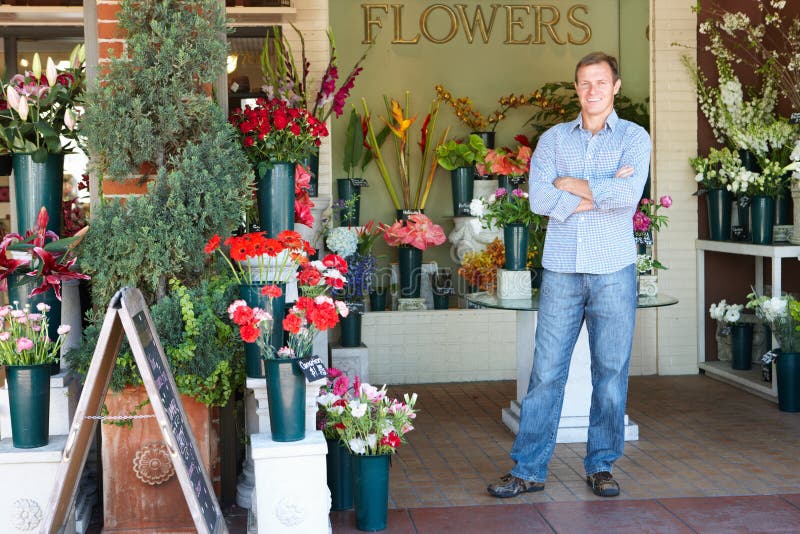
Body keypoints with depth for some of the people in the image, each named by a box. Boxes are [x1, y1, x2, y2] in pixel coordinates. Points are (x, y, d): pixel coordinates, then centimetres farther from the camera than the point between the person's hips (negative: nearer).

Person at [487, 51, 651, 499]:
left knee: (612, 372, 5)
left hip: (614, 269, -1)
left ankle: (602, 466, 19)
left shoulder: (634, 137, 5)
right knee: (547, 372, 1)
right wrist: (602, 191, -9)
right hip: (561, 269, 1)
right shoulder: (554, 138, 11)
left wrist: (569, 184, -5)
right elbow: (539, 198, -5)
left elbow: (628, 194, -14)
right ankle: (529, 469, 8)